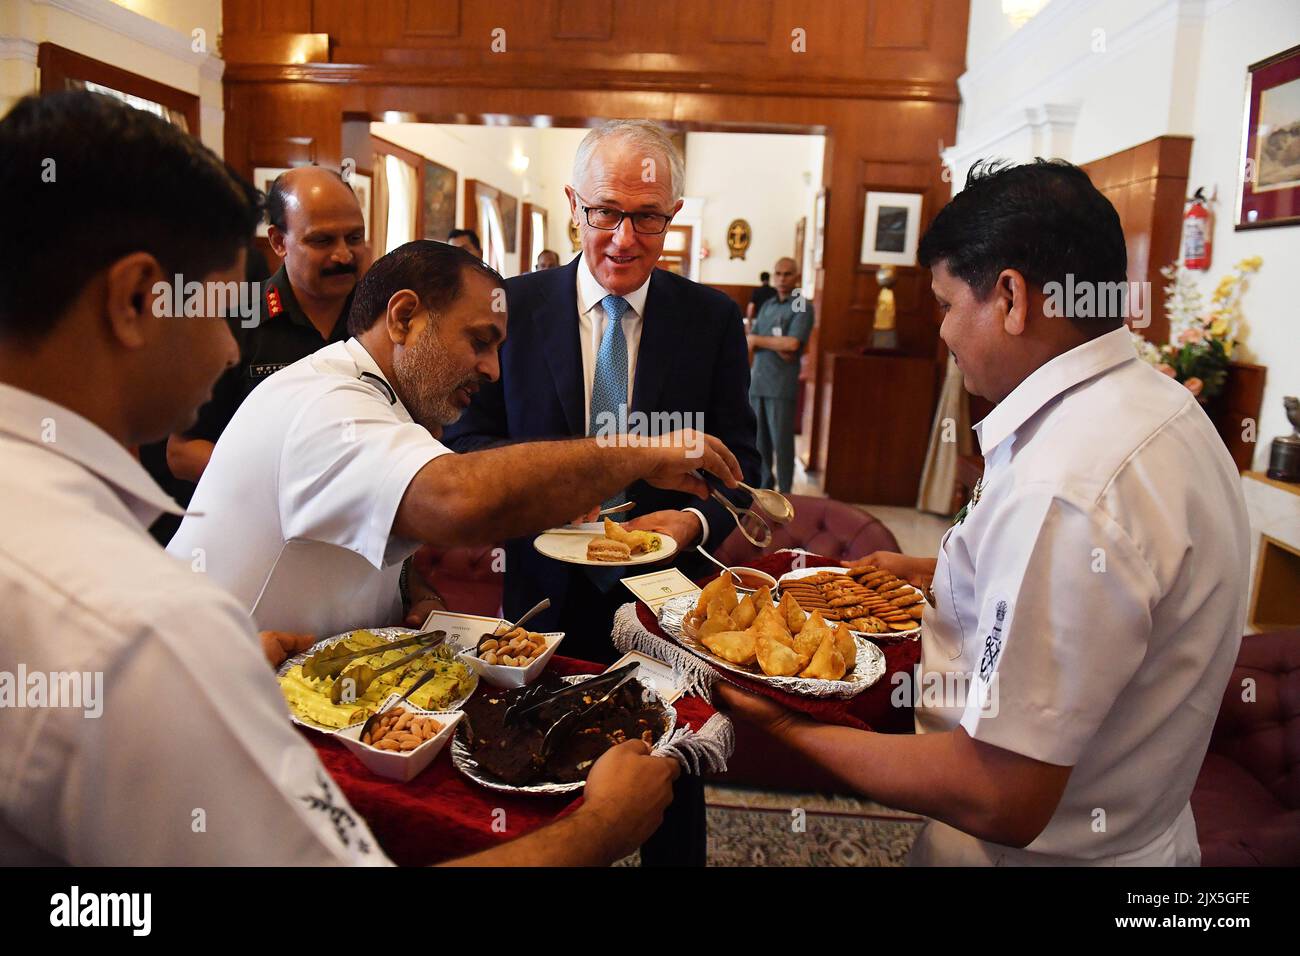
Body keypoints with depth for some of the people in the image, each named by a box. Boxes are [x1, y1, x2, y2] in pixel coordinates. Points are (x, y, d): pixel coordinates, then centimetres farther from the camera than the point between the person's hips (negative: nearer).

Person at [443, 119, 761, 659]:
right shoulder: (512, 306, -5)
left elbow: (738, 458, -2)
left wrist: (697, 522, -22)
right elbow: (466, 440, -4)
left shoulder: (714, 319, -4)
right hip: (544, 599, 0)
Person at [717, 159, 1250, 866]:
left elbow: (1002, 802, -31)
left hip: (1049, 851, -8)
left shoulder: (1061, 490, -34)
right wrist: (929, 576, 15)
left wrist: (789, 727, -21)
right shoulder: (1157, 401, -2)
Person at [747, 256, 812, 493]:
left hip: (782, 385, -6)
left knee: (781, 441, -2)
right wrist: (776, 345, -13)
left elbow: (792, 344, -17)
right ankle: (764, 487, 24)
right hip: (757, 381, 6)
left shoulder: (803, 307, -4)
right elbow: (750, 343, 6)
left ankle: (784, 495, 7)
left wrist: (760, 339, -4)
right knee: (760, 439, 11)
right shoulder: (766, 305, 15)